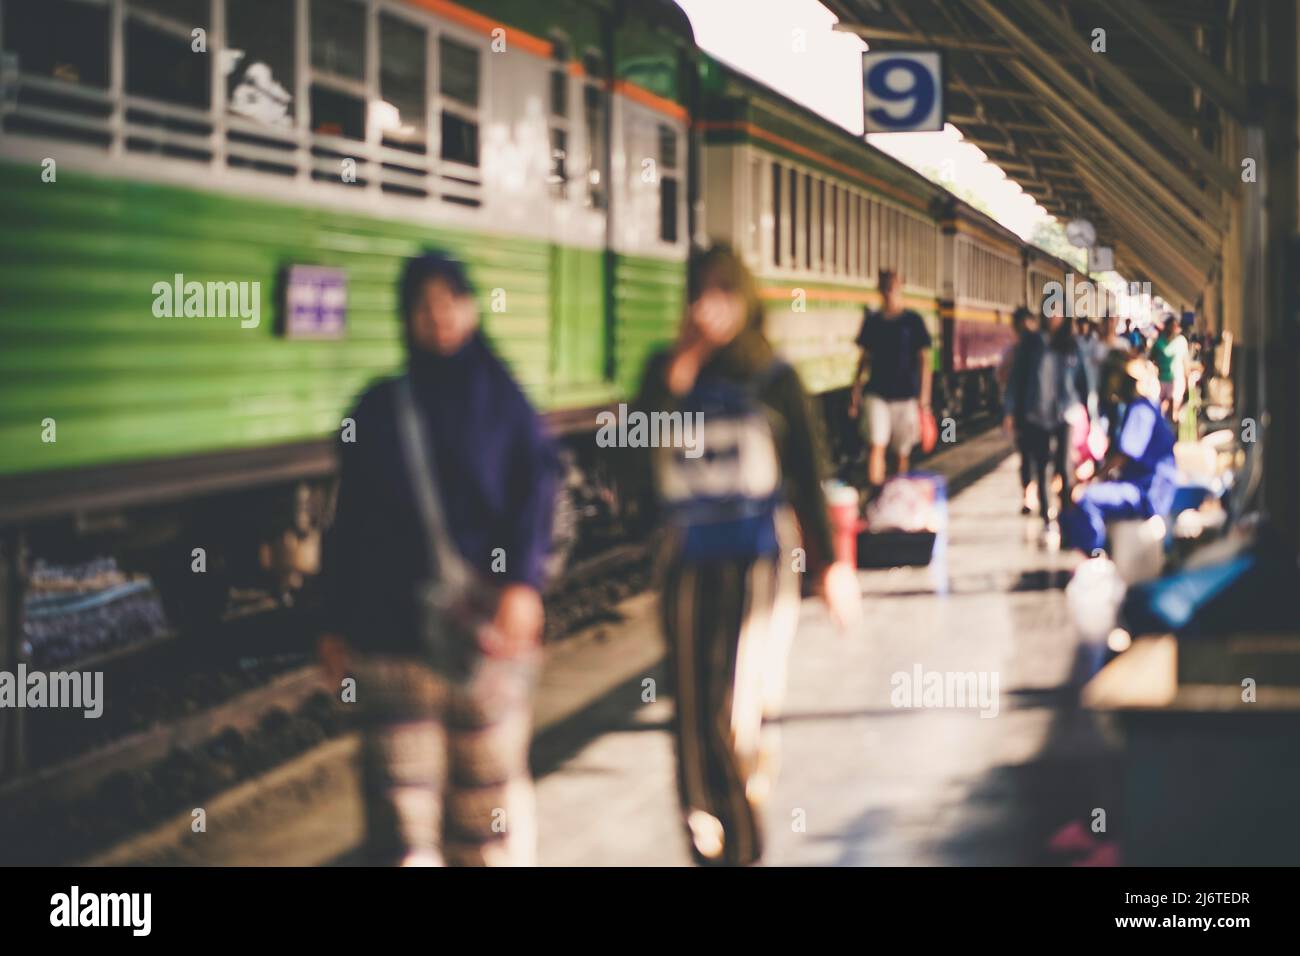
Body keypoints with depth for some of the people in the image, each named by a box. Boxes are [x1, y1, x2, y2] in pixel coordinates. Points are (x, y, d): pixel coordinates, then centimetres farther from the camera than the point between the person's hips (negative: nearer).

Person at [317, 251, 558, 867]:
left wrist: (522, 581, -19)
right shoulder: (378, 410, 9)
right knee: (401, 787, -5)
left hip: (487, 623, -1)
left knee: (488, 780, 3)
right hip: (394, 625, 1)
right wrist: (335, 624, 7)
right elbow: (349, 520, 10)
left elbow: (535, 491, -4)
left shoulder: (501, 400, 7)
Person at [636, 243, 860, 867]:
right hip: (689, 563, 2)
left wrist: (828, 565, 6)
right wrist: (678, 374, -16)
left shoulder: (774, 380, 0)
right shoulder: (664, 373, 4)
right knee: (694, 715, 5)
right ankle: (706, 845, 19)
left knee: (738, 710, -12)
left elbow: (808, 481, 6)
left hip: (761, 562, -2)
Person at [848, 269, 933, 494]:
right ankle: (873, 495, -18)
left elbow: (924, 360, 1)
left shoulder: (913, 321, 1)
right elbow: (864, 359, 14)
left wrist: (924, 398, -6)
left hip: (906, 395, -1)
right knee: (876, 446, -14)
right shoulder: (872, 321, 8)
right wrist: (856, 395, 9)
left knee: (903, 452, 6)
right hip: (876, 393, 1)